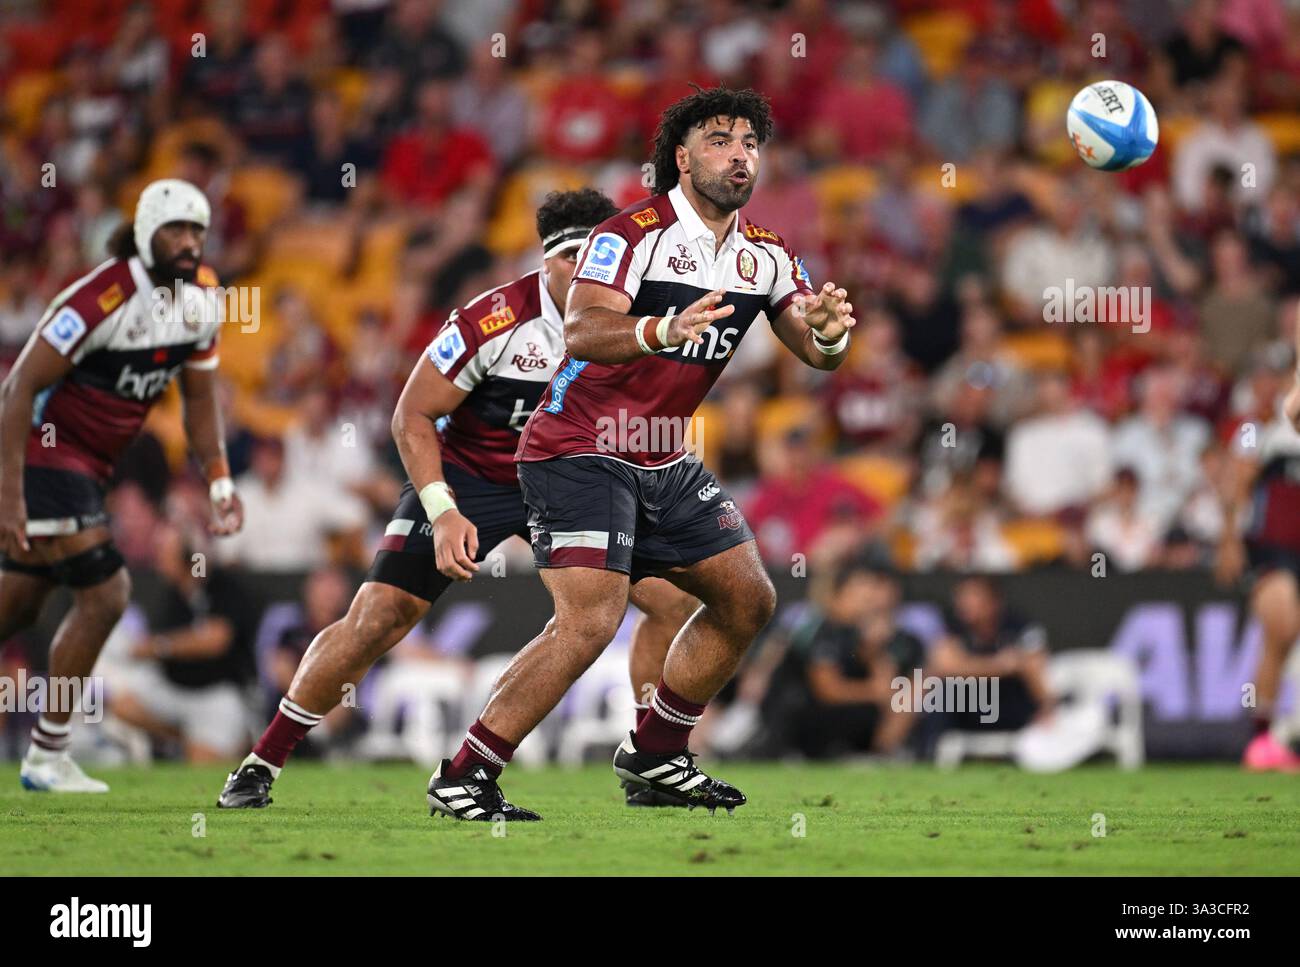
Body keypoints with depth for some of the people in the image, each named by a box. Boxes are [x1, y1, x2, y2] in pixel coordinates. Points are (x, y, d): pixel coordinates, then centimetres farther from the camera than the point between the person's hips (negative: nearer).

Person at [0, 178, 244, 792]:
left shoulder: (200, 299, 2)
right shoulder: (106, 297, -23)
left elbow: (199, 400, 16)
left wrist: (219, 482, 4)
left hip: (91, 463, 8)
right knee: (103, 593, -13)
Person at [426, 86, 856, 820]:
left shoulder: (766, 255, 7)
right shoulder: (633, 234, -16)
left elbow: (816, 353, 6)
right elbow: (582, 332, -29)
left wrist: (830, 332, -18)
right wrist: (661, 331, -47)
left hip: (665, 463, 8)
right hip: (582, 451, -8)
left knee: (748, 601, 10)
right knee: (591, 618, -22)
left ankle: (654, 751, 25)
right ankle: (464, 777, -15)